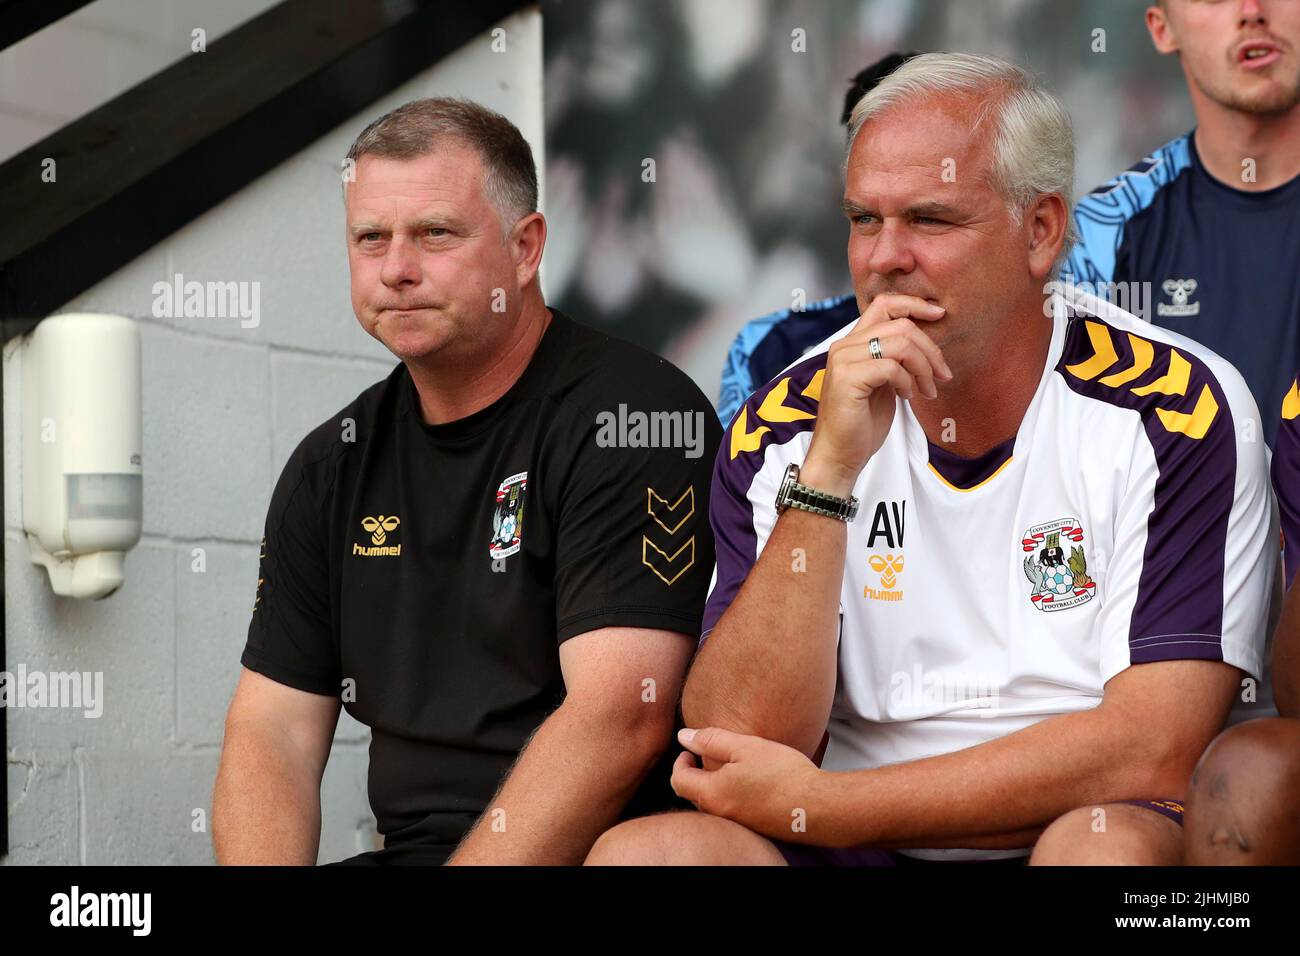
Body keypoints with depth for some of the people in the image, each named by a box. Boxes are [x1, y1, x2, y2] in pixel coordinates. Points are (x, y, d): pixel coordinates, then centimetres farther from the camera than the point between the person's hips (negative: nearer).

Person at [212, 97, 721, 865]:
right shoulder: (333, 466, 14)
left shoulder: (631, 415, -9)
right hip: (405, 847, 5)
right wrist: (260, 881, -10)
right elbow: (272, 730, 10)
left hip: (604, 850, -5)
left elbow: (618, 720, -19)